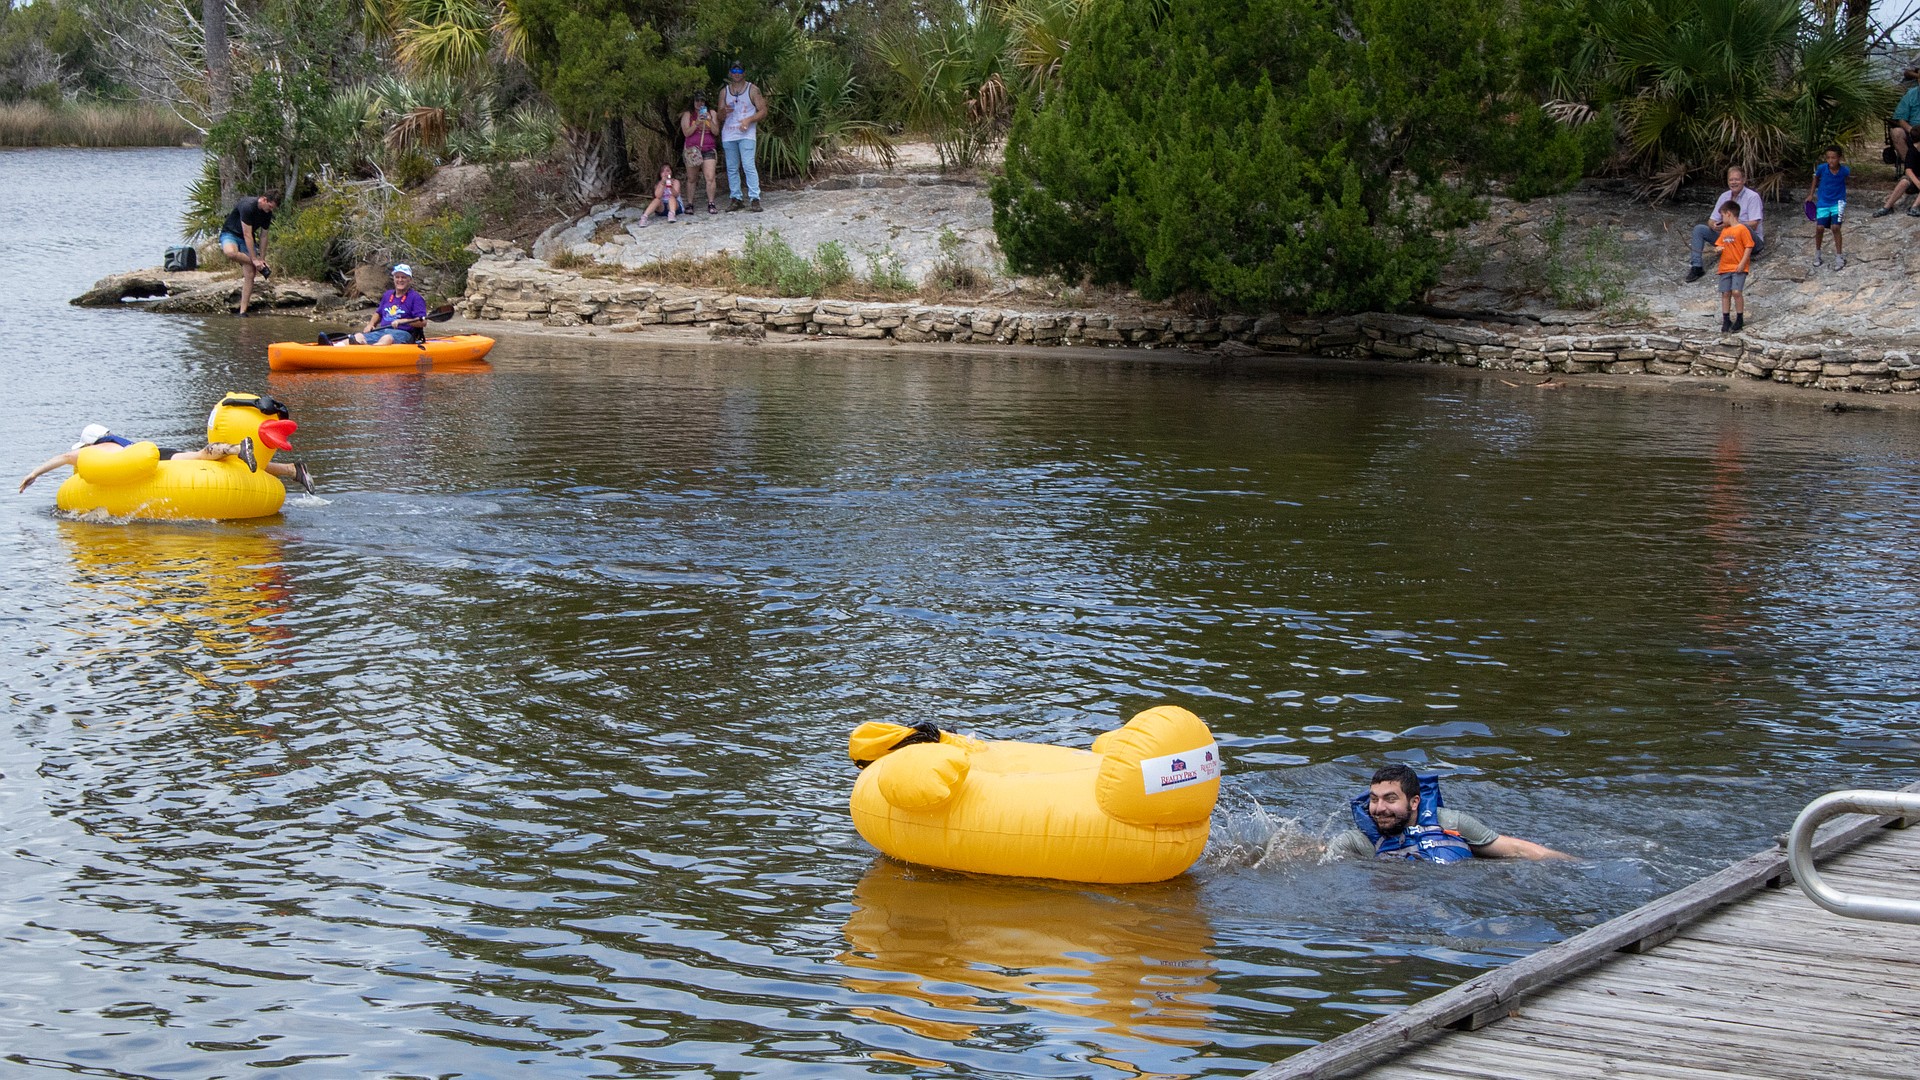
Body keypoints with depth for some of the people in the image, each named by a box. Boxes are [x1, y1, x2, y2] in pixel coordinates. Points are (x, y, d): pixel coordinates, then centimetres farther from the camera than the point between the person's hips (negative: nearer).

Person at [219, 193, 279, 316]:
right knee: (230, 252, -43)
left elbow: (263, 236, 5)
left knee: (249, 275, -8)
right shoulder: (248, 206, -27)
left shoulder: (267, 214, -4)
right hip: (230, 233, -6)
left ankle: (243, 311, -4)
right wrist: (254, 260, -27)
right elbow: (247, 235, -27)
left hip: (249, 240, 6)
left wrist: (262, 259, -1)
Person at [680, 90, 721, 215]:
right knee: (691, 179, 6)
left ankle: (711, 204, -8)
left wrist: (710, 120, -12)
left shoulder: (712, 113, 9)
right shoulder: (687, 115, 5)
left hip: (708, 150, 0)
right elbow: (686, 133, -4)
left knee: (710, 178, -13)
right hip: (692, 150, 0)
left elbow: (716, 132, 4)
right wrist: (697, 123, -15)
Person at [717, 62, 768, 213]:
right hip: (728, 135, 4)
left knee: (748, 166, -14)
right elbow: (720, 117, 15)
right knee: (732, 168, 5)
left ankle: (754, 199, -16)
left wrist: (749, 120, -15)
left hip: (746, 134, -4)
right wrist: (724, 112, -10)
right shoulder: (724, 92, 14)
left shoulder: (752, 90, 4)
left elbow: (763, 111, 1)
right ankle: (735, 199, 9)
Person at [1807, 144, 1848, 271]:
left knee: (1835, 227, -11)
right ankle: (1817, 252, 23)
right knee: (1820, 228, -3)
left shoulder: (1844, 170, -18)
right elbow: (1816, 178, 7)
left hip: (1838, 202, -1)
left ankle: (1839, 256, 4)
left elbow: (1851, 174, 9)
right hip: (1823, 202, 1)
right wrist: (1811, 194, 10)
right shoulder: (1821, 168, -16)